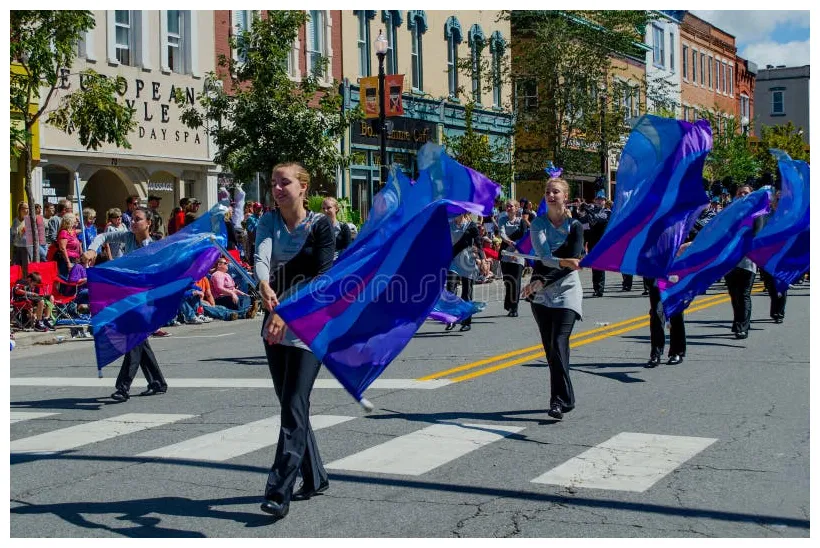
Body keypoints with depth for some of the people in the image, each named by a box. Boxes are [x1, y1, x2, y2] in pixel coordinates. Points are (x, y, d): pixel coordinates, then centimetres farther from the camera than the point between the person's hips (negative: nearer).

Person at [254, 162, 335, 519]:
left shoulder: (320, 226, -7)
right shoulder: (268, 222, 4)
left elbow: (323, 277, -17)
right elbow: (261, 256, -16)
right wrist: (263, 285, -39)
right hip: (275, 322, 5)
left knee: (294, 406, -12)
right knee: (289, 405, 11)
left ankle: (279, 491, -13)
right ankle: (314, 478, 25)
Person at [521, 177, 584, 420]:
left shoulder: (575, 225, -1)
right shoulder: (538, 223, 2)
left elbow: (575, 261, -10)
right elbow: (543, 256, -13)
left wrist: (543, 281, -20)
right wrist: (563, 262, -34)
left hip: (567, 290, -2)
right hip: (541, 293, 3)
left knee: (558, 344, -15)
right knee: (550, 348, 4)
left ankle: (560, 400, -15)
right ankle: (565, 398, 16)